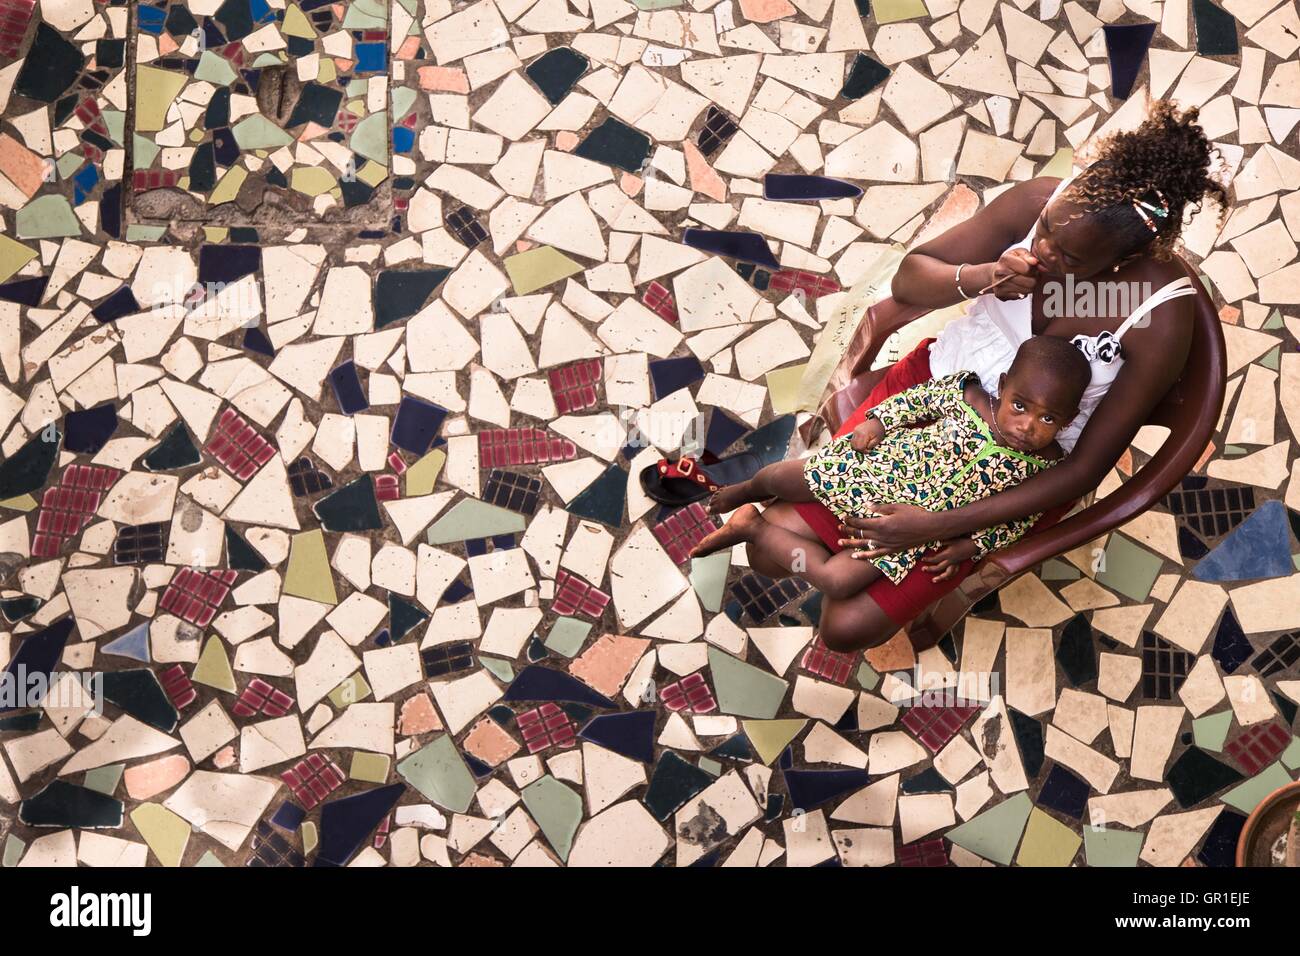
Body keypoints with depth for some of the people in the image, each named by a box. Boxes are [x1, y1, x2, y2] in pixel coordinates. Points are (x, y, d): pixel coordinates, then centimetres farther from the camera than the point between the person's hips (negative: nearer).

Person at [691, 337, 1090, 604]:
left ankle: (753, 528, 6)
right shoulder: (967, 393, -21)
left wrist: (970, 546, -10)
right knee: (780, 478, 7)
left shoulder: (1046, 467, -19)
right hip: (882, 464, 0)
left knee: (837, 581, -12)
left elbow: (1020, 517, -3)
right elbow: (920, 396, -2)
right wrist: (878, 420, -11)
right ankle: (748, 489, 44)